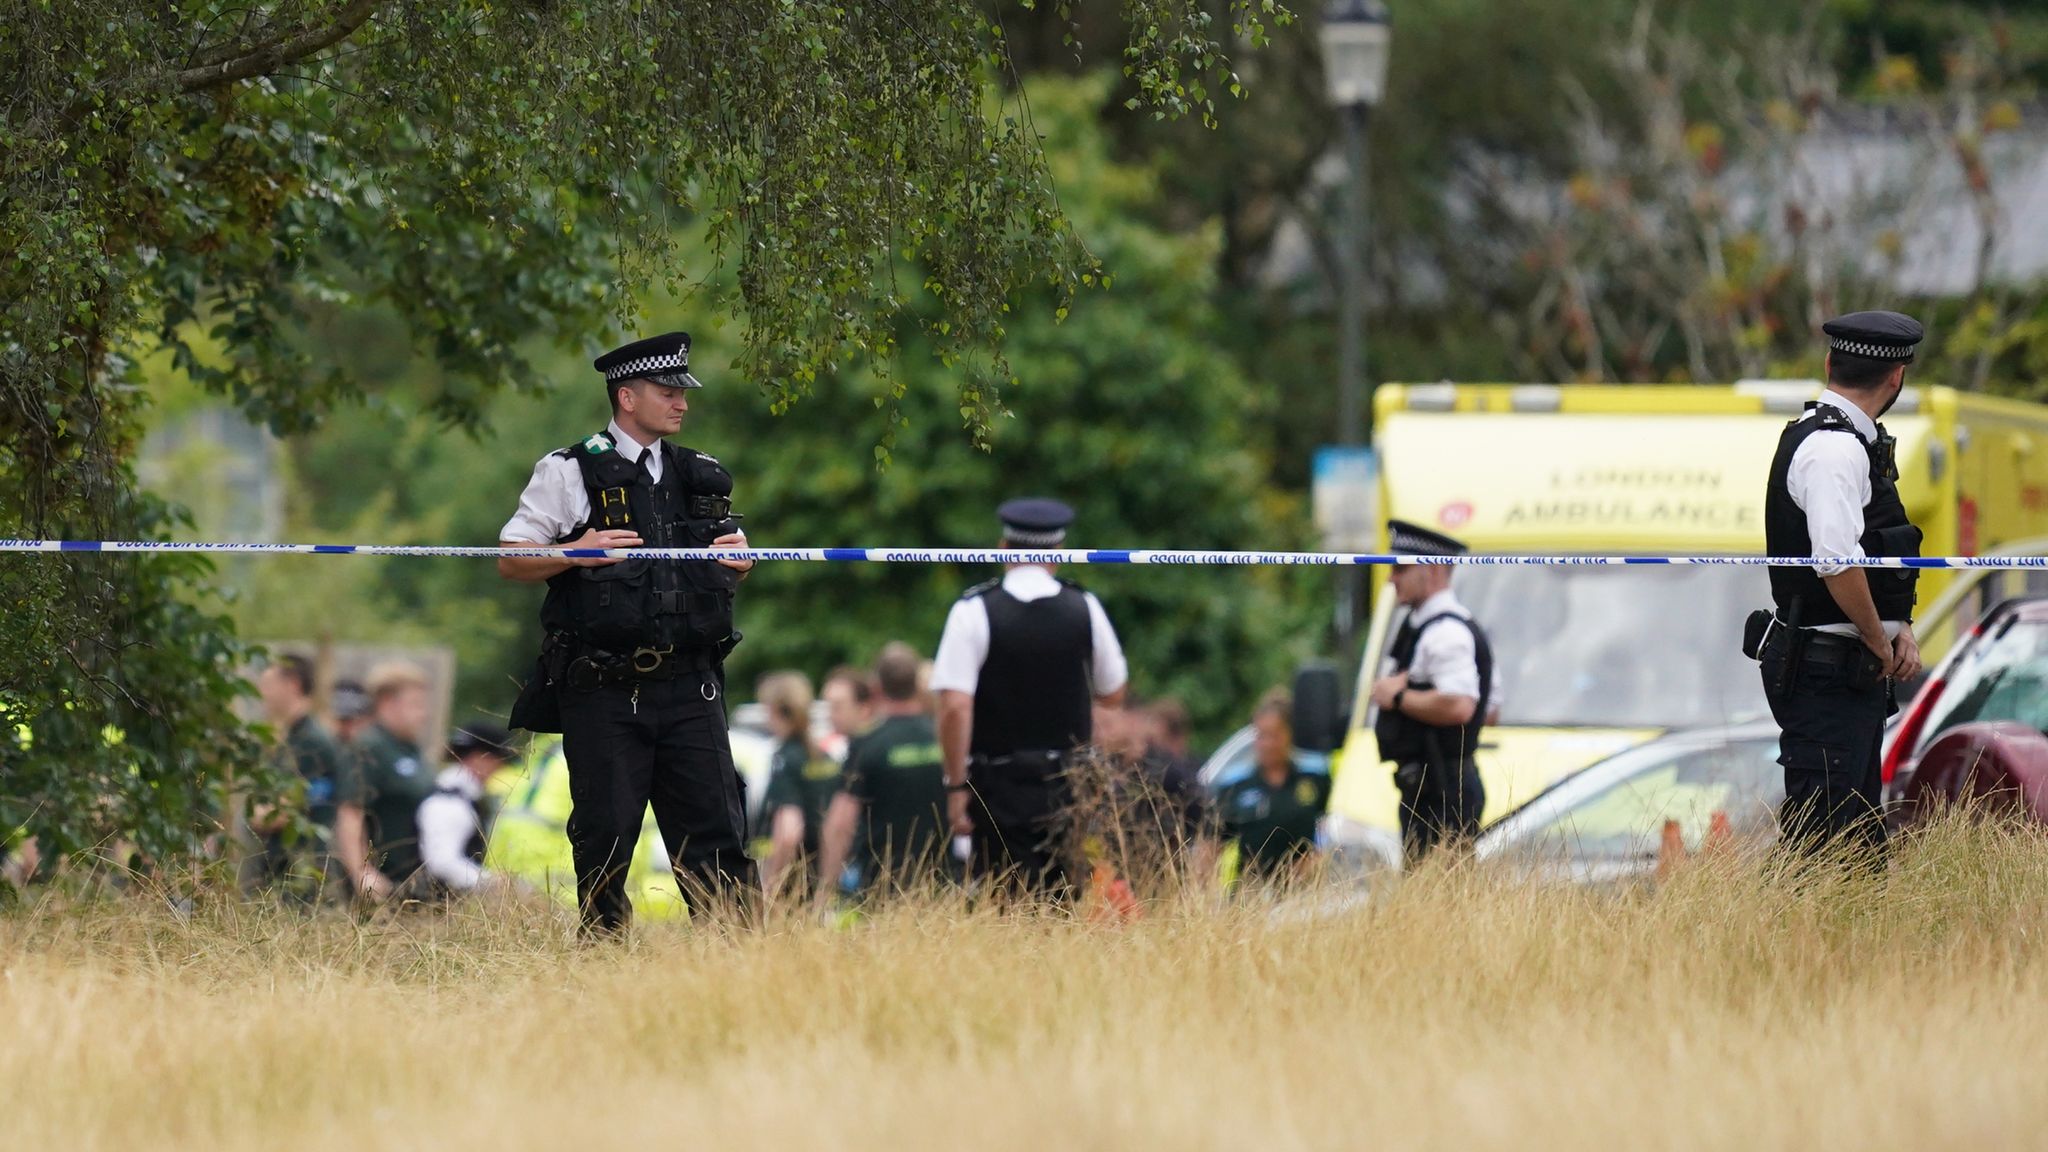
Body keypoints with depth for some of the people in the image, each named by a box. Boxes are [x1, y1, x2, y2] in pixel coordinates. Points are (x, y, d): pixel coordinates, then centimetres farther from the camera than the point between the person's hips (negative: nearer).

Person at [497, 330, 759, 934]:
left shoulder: (702, 477, 18)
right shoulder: (570, 472, 4)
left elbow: (726, 572, 28)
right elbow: (510, 561, 3)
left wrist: (737, 562, 5)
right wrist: (575, 554, -14)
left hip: (689, 687, 4)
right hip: (603, 695, -4)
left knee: (716, 833, -2)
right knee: (605, 842, -2)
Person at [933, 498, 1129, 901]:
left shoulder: (973, 613, -8)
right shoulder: (1085, 609, 1)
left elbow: (955, 706, -15)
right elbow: (1113, 694, 12)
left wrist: (957, 785, -9)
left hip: (999, 788, -3)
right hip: (1071, 786, 3)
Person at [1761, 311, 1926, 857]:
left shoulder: (1853, 441, 15)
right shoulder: (1833, 448, -17)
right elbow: (1838, 564, -27)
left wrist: (1901, 629, 8)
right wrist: (1881, 643, -13)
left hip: (1851, 672, 10)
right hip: (1827, 672, -10)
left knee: (1861, 840, 13)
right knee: (1818, 833, -11)